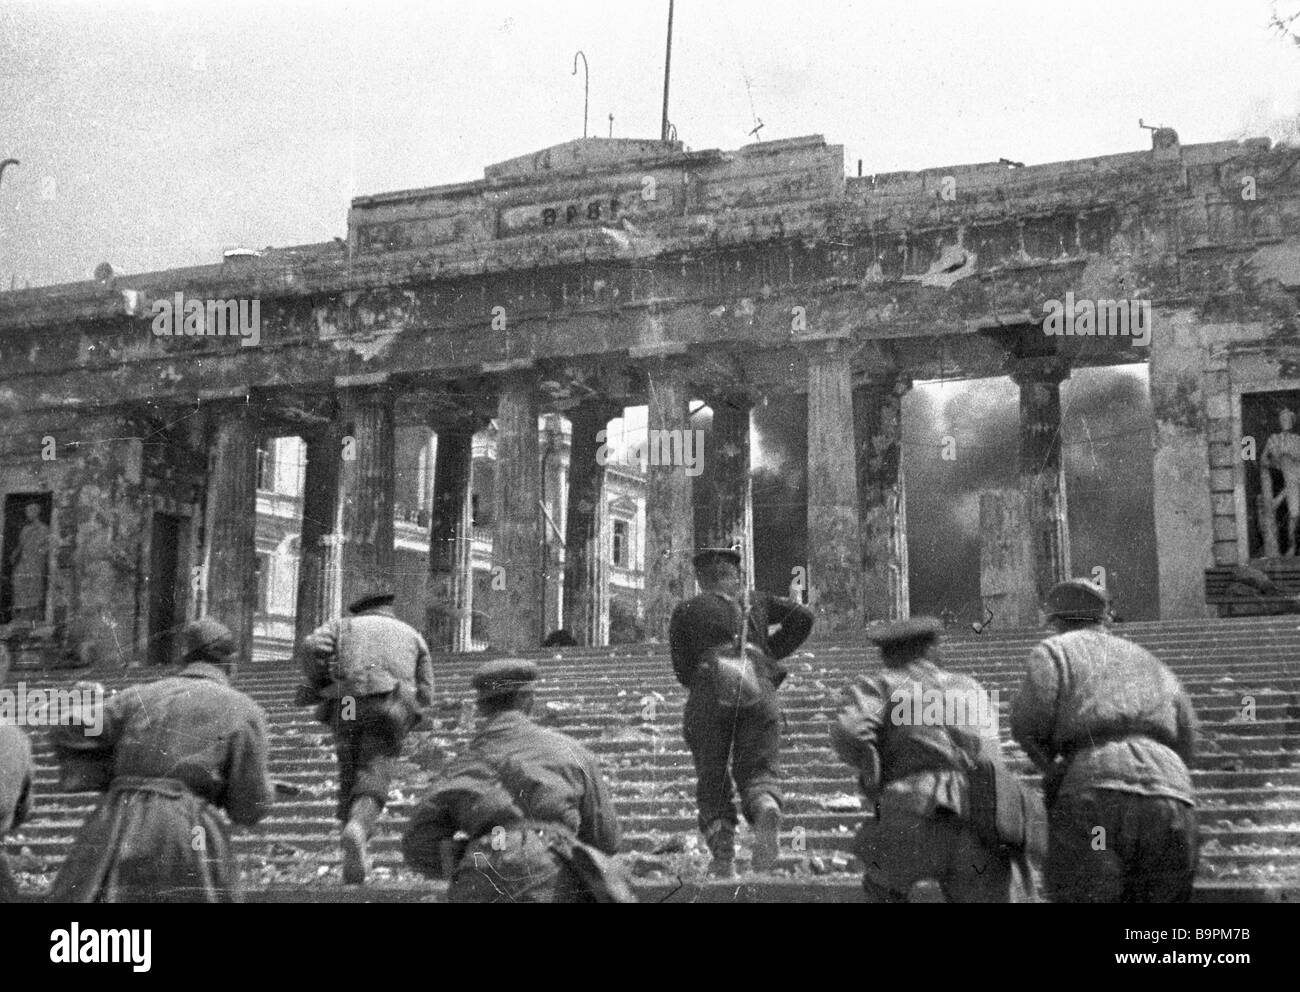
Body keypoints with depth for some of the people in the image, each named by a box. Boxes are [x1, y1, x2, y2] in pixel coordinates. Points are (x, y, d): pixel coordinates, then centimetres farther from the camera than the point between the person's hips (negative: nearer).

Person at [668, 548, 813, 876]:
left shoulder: (685, 611, 17)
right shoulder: (755, 601, 23)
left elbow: (683, 671, 11)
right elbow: (803, 616, 12)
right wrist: (770, 654, 19)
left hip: (709, 696, -1)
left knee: (712, 781, 8)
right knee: (758, 770, 1)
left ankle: (723, 856, -8)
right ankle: (767, 809, -34)